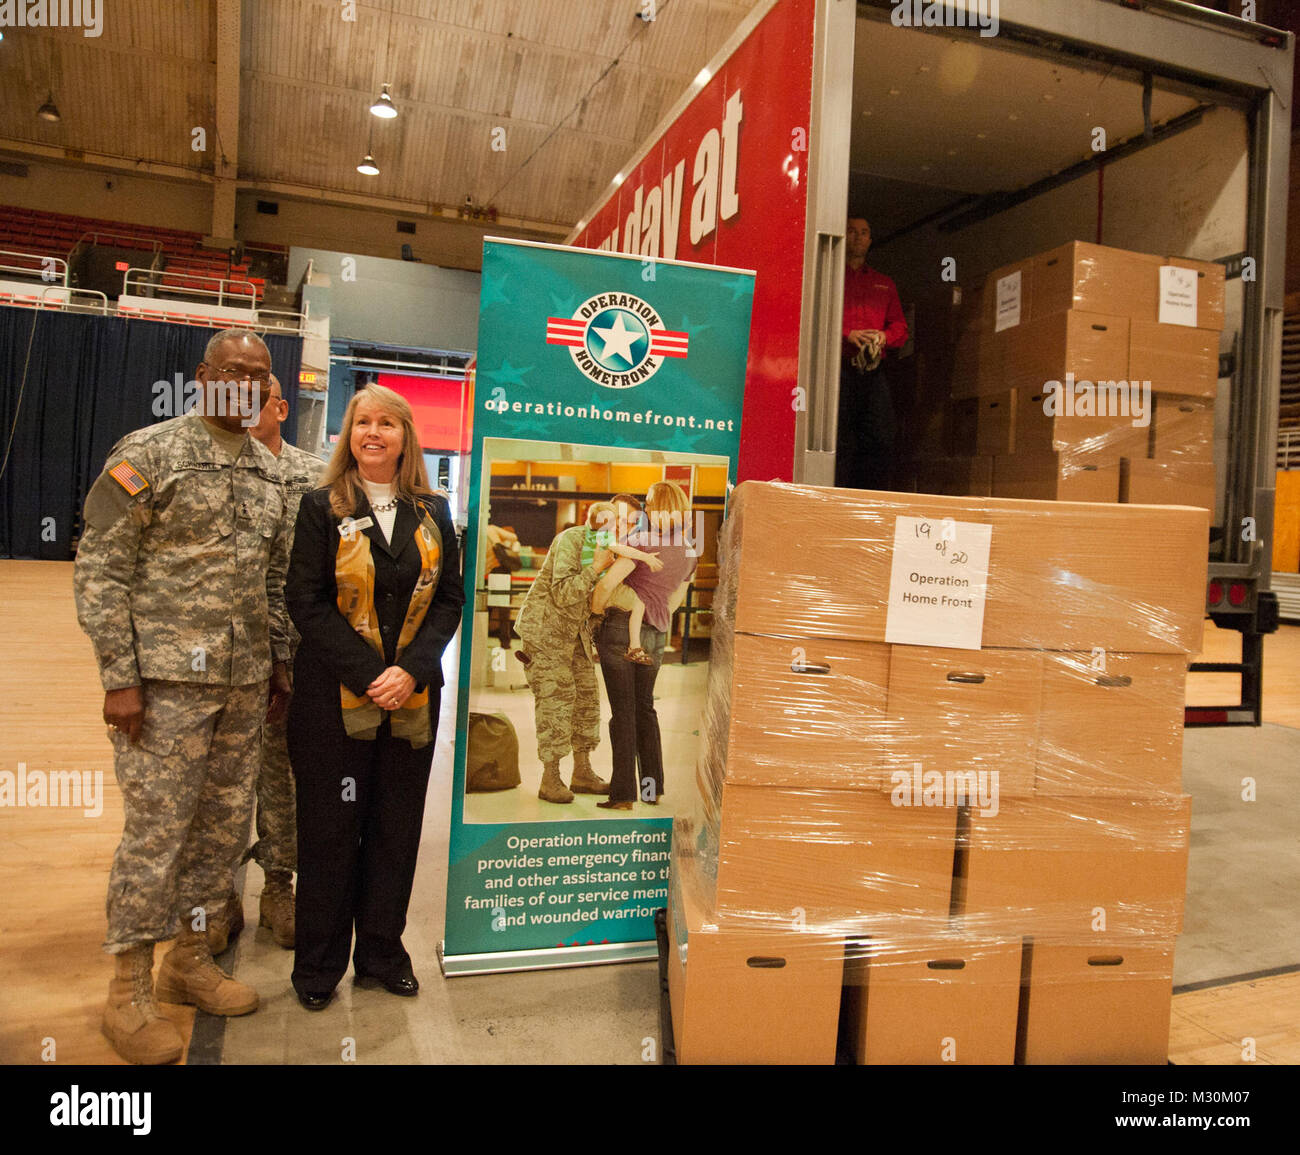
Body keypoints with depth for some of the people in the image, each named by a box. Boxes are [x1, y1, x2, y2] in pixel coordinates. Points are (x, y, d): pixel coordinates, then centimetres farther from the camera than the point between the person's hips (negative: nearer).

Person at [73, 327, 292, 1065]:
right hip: (169, 678, -6)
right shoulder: (150, 452, -5)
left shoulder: (270, 470, 13)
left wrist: (281, 664, 14)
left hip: (246, 681, 6)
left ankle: (190, 959, 29)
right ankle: (130, 993, 15)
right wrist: (120, 677, -12)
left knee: (227, 824, 12)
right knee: (157, 831, -1)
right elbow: (99, 569, -8)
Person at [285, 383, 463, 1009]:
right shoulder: (322, 508, 0)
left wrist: (410, 670, -11)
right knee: (330, 828, 6)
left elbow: (450, 600, 4)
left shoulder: (433, 514, 7)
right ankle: (319, 964, 24)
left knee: (396, 827, 11)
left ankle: (382, 952, 28)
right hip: (333, 696, -2)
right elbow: (306, 601, -7)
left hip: (412, 696, 3)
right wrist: (367, 675, -16)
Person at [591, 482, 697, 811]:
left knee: (623, 710, 0)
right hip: (655, 636, 6)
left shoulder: (641, 541, -13)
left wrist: (596, 610, -1)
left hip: (621, 626, -6)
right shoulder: (689, 555, 7)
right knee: (645, 707, 18)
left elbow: (606, 584, -20)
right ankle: (653, 788, 22)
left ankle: (624, 793, 4)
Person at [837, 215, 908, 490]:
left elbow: (900, 328, 22)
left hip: (874, 370, 4)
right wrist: (847, 334, -13)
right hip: (838, 367, -4)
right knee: (839, 442, -11)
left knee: (881, 440, -8)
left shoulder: (884, 284, 27)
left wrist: (884, 337, -1)